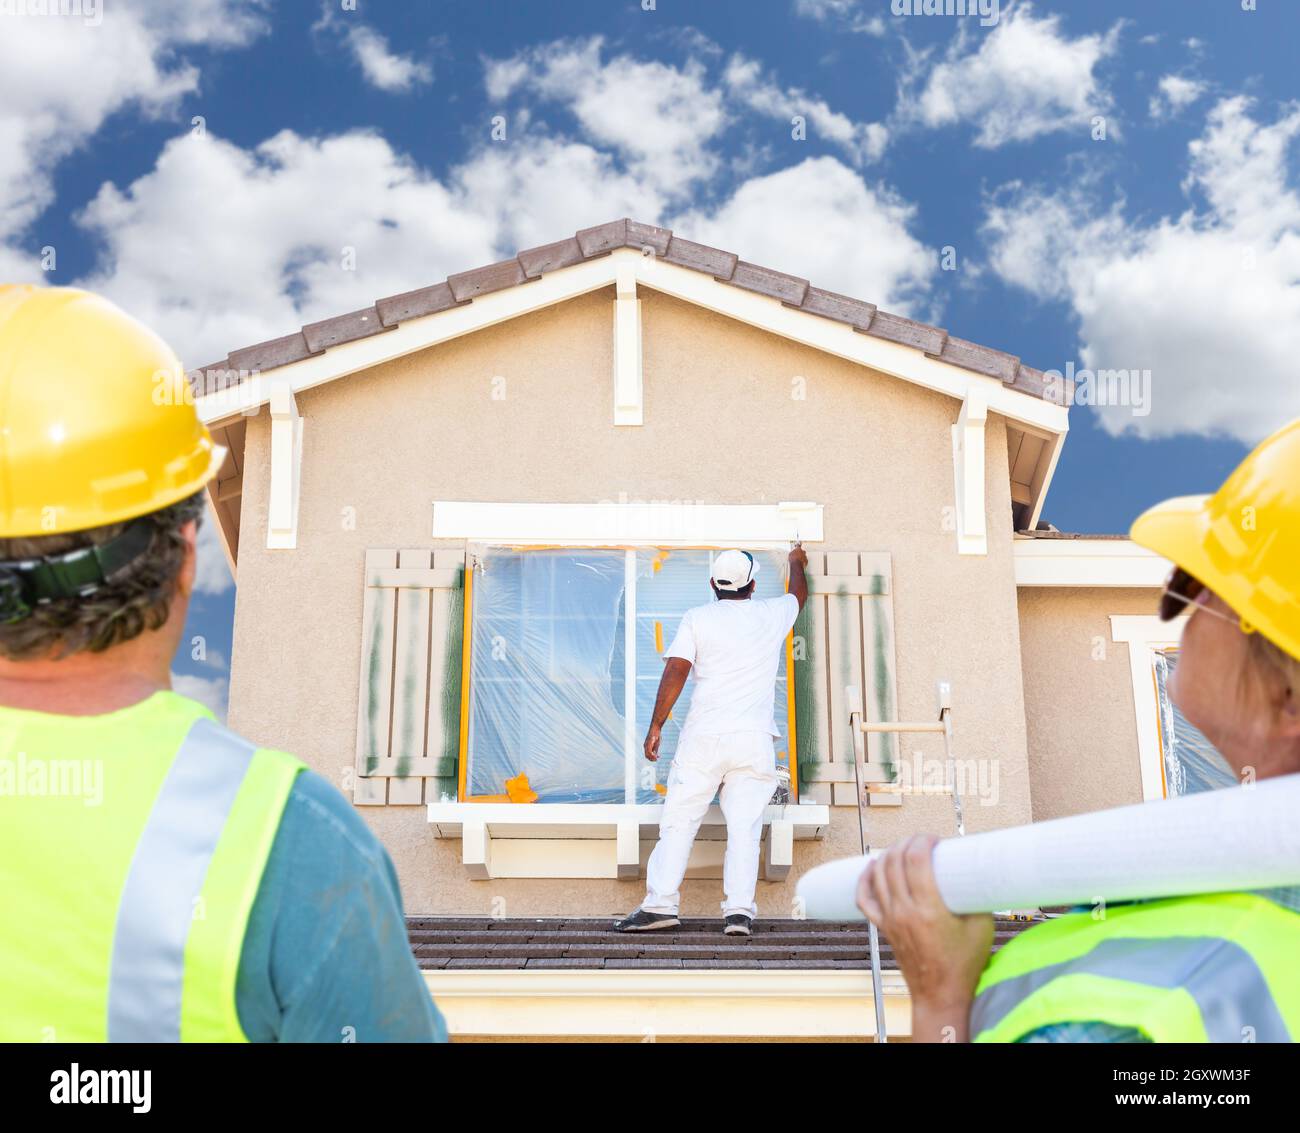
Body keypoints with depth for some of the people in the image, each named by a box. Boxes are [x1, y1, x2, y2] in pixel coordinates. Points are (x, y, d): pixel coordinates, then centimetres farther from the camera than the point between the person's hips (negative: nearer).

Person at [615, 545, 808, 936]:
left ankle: (660, 904, -2)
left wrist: (656, 726, -2)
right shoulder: (772, 615, 12)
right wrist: (796, 562, 55)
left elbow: (675, 671, -6)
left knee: (678, 822, 2)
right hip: (755, 739, 2)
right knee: (744, 828, 0)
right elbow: (799, 594, 36)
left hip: (703, 737, -1)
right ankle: (739, 910, -6)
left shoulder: (696, 618, 5)